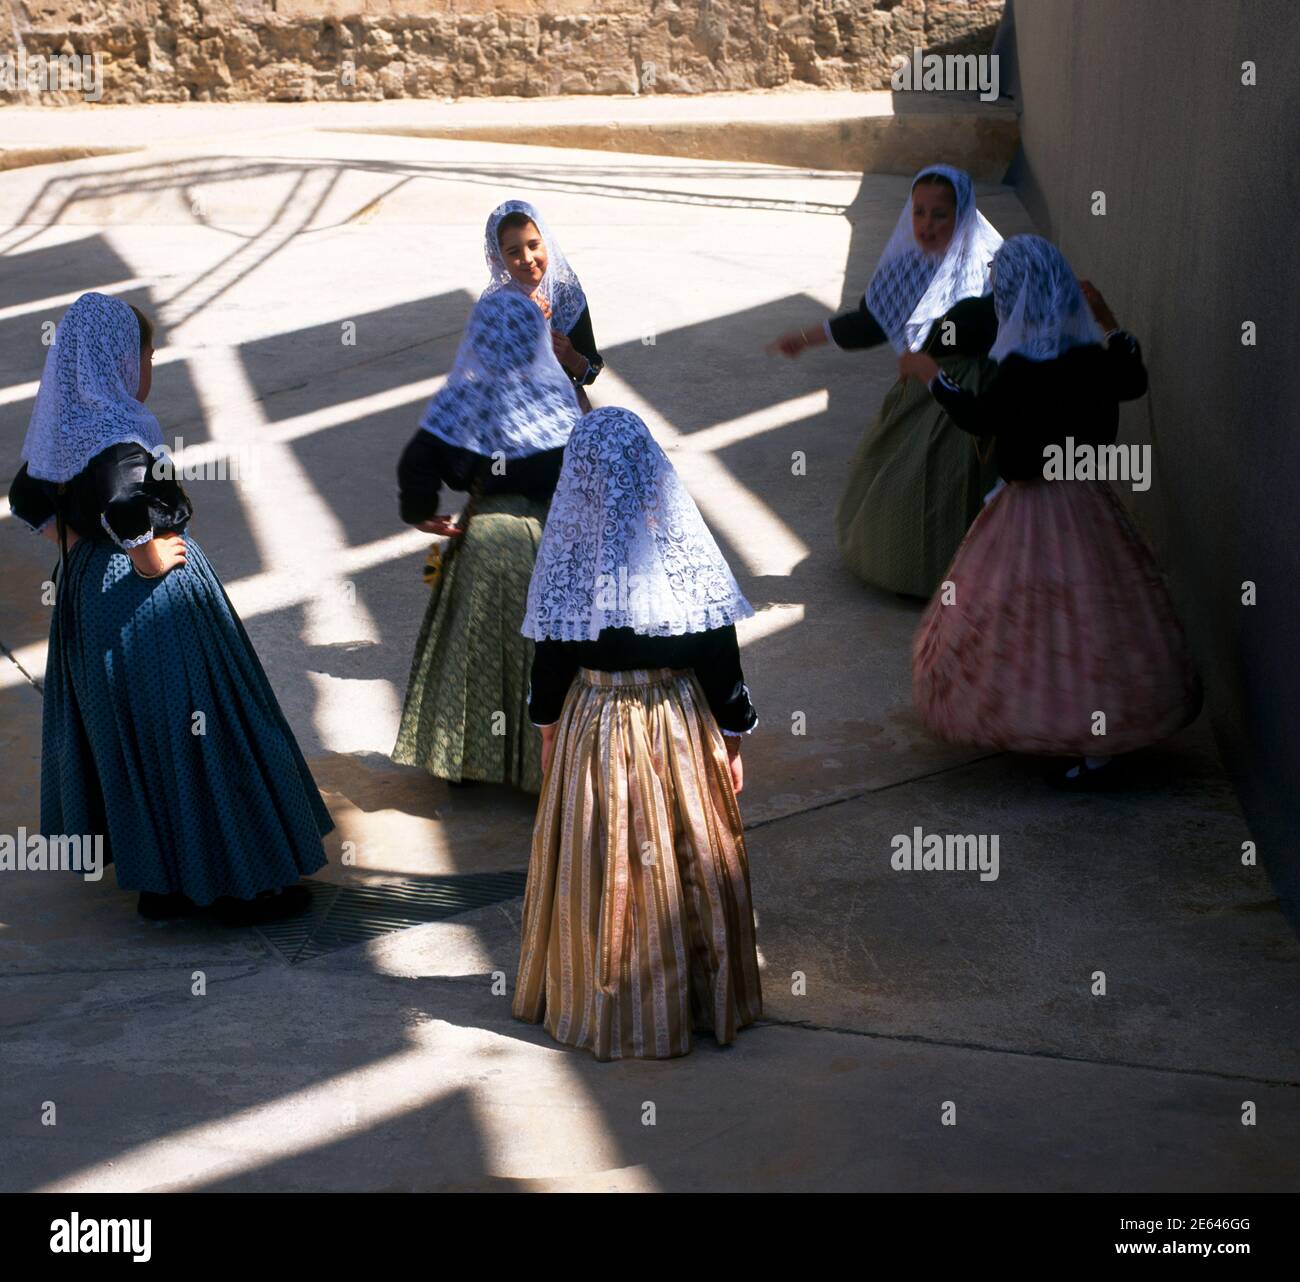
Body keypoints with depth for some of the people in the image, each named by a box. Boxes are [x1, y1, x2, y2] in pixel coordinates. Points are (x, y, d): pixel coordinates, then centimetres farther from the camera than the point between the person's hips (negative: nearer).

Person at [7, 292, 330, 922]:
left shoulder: (64, 428, 5)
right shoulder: (116, 430, -23)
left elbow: (28, 498, 17)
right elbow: (123, 501, -40)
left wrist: (78, 547, 14)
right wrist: (148, 556, -25)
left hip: (88, 590, 10)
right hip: (154, 603, -10)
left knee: (129, 733, 17)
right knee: (192, 732, 0)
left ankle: (160, 881, 28)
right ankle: (240, 884, 9)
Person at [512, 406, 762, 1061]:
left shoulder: (570, 550, -10)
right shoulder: (685, 542, -11)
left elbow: (550, 652, -2)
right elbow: (721, 654, -6)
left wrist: (547, 725, 13)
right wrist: (732, 737, 4)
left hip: (592, 729, 0)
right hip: (681, 728, 0)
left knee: (601, 867, 11)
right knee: (688, 859, 12)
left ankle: (600, 1004, 23)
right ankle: (702, 997, 24)